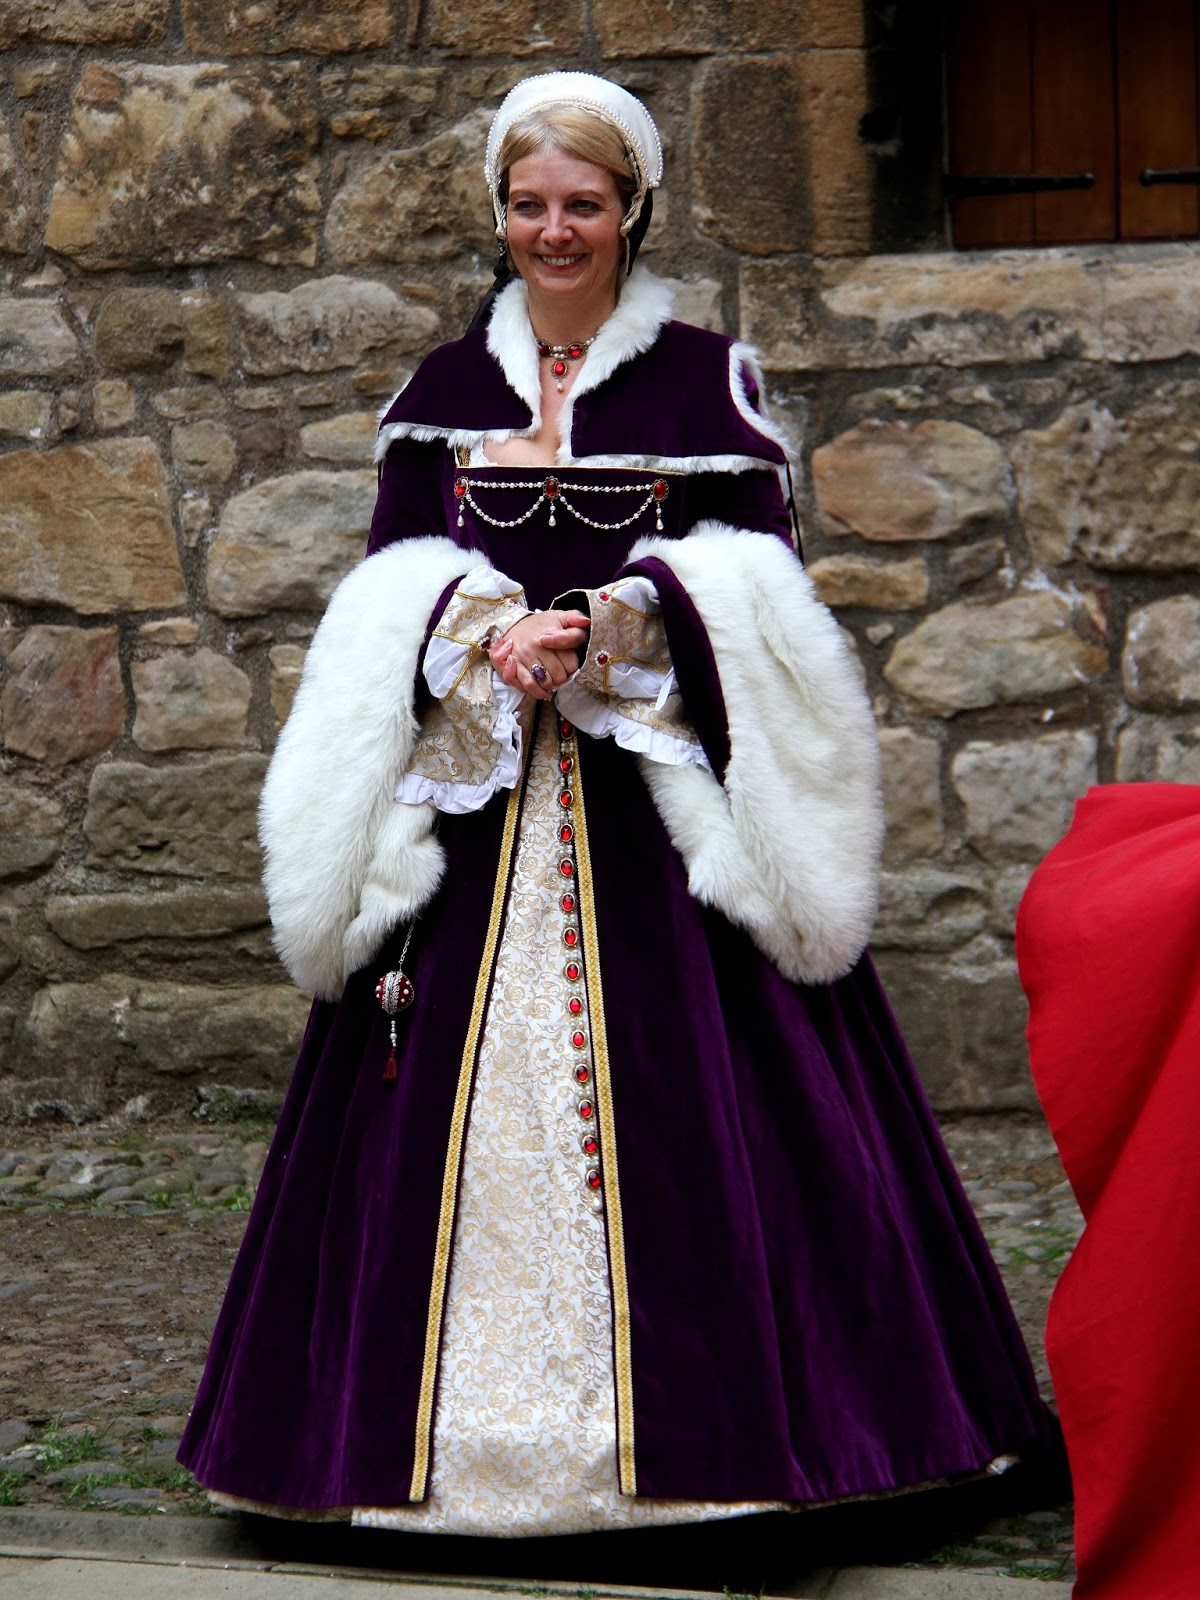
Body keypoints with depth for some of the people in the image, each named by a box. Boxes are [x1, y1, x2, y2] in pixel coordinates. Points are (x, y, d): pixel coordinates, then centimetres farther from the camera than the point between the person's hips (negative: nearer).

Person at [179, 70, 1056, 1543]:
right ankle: (471, 1419, 8)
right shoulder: (441, 392, 14)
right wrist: (487, 637, -13)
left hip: (657, 784, -2)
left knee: (674, 1084, -8)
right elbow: (393, 582, 7)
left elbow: (749, 574, 0)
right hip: (472, 785, 2)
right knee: (457, 1092, -1)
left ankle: (688, 1417, -1)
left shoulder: (706, 380, 6)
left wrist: (614, 626, -16)